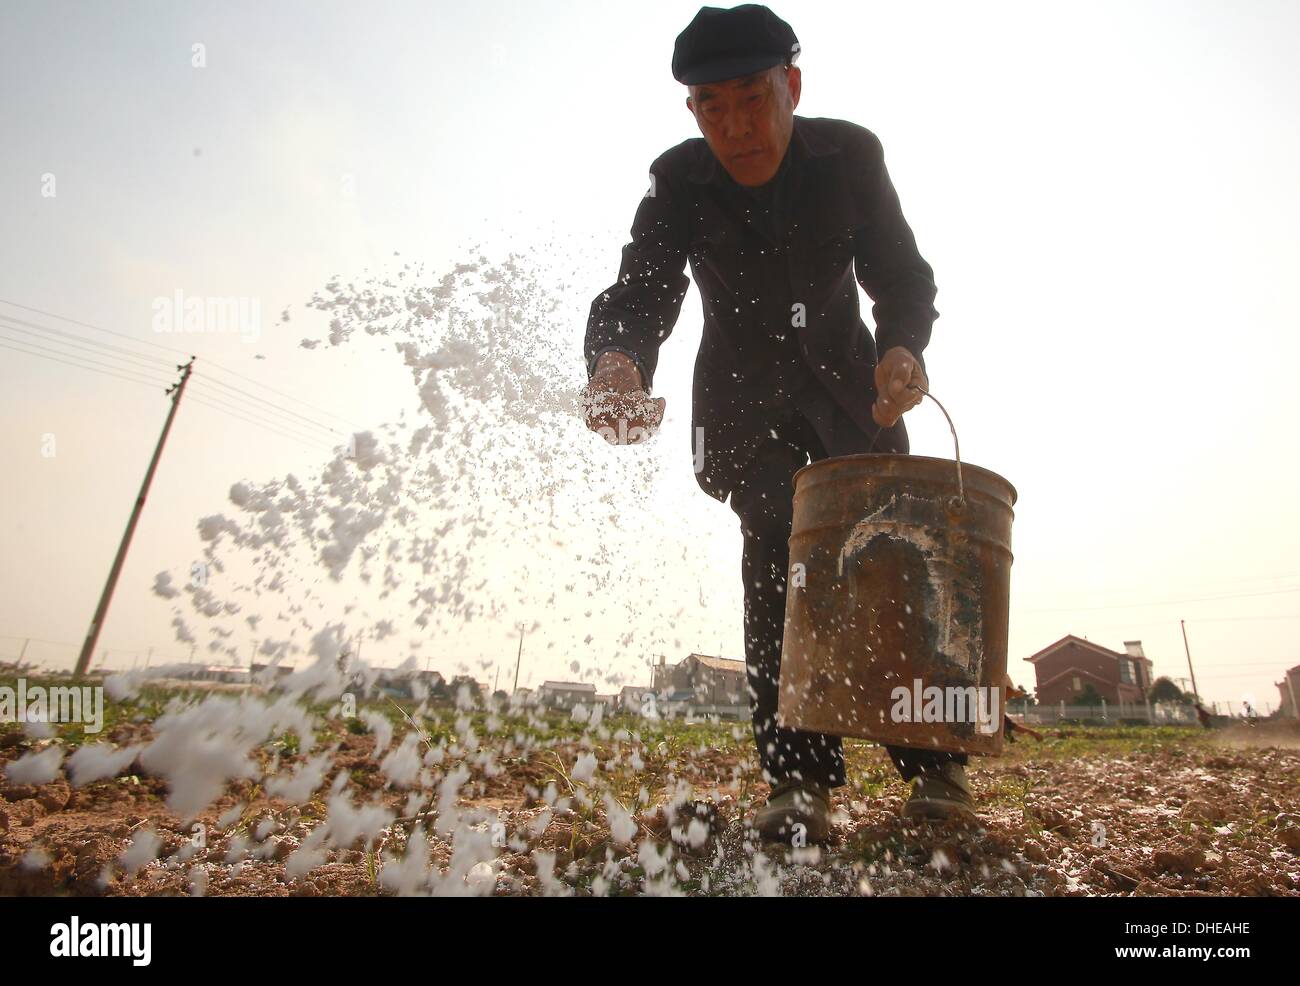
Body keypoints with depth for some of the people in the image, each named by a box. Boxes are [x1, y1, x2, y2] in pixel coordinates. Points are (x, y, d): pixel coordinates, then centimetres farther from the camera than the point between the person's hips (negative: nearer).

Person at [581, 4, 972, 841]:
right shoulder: (678, 181, -14)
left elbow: (903, 275, -11)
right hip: (745, 396, -1)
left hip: (848, 380, 1)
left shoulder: (850, 154, -11)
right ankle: (800, 782, -13)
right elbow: (641, 291, -27)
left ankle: (936, 765, 3)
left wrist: (903, 348, -33)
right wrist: (617, 361, -50)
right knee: (773, 545, -18)